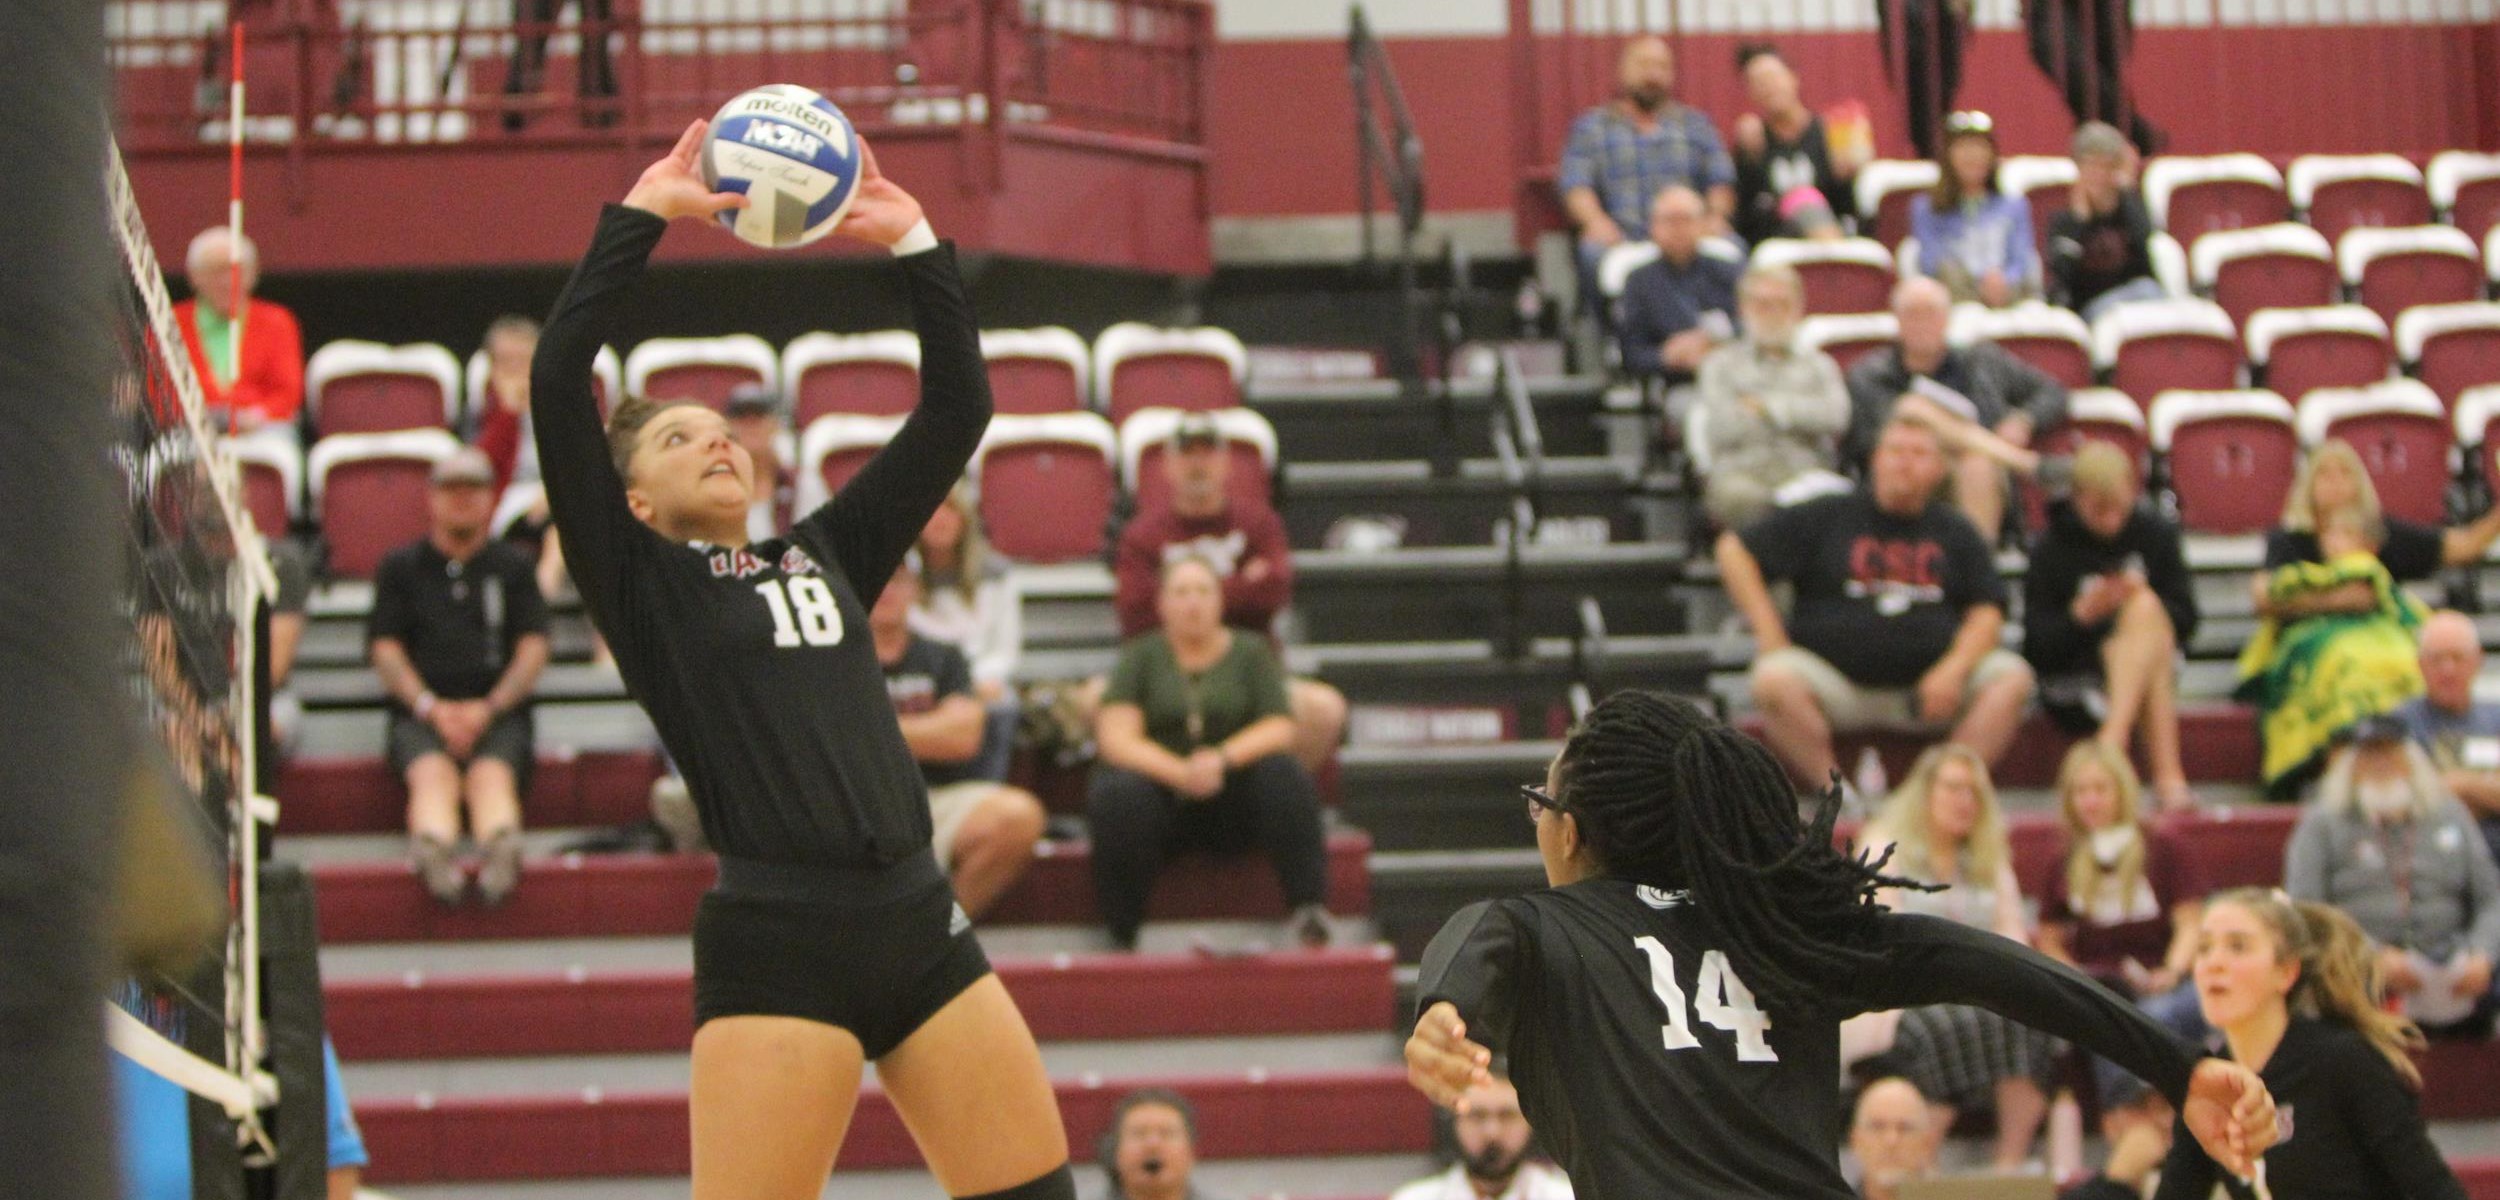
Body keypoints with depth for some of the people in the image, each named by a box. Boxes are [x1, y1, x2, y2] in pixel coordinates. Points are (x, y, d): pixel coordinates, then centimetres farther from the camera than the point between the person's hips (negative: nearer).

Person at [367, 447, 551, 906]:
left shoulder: (513, 567, 23)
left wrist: (488, 708, -7)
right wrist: (431, 707, -9)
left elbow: (533, 648, 12)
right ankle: (433, 849, -66)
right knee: (433, 772, -35)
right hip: (420, 710, 0)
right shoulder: (401, 567, 21)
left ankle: (502, 848, -66)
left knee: (492, 774, -34)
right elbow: (385, 649, 10)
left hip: (498, 710, 0)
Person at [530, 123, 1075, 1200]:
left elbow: (957, 406, 21)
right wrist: (642, 214, -2)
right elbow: (556, 381, -4)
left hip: (920, 928, 6)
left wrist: (913, 241, 13)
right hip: (777, 947, -5)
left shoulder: (826, 555, 20)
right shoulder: (639, 582, 6)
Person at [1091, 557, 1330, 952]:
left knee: (1284, 775, -28)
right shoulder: (1141, 656, 8)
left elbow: (1279, 729, 0)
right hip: (1162, 794, -1)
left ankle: (1307, 906, -31)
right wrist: (1179, 772, -23)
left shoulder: (1249, 653, 11)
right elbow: (1115, 738, -5)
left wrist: (1223, 758, -21)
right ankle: (1122, 940, -29)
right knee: (1118, 794, -33)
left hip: (1232, 806, 1)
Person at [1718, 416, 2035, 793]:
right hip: (1836, 683, -2)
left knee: (2012, 677, -22)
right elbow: (1734, 550, 8)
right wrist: (1769, 633, -3)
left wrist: (1953, 669, -12)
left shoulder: (1955, 532, 14)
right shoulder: (1825, 517, 8)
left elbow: (1986, 613, 7)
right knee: (1775, 681, -32)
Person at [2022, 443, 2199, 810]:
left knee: (2145, 610, -30)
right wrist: (2081, 614, -24)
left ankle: (2111, 746, -40)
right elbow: (2037, 648, -6)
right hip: (2073, 680, -3)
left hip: (2144, 676, 3)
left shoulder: (2155, 534, 5)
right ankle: (2167, 774, -42)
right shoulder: (2050, 549, -3)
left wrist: (2140, 601, -17)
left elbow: (2184, 624, 3)